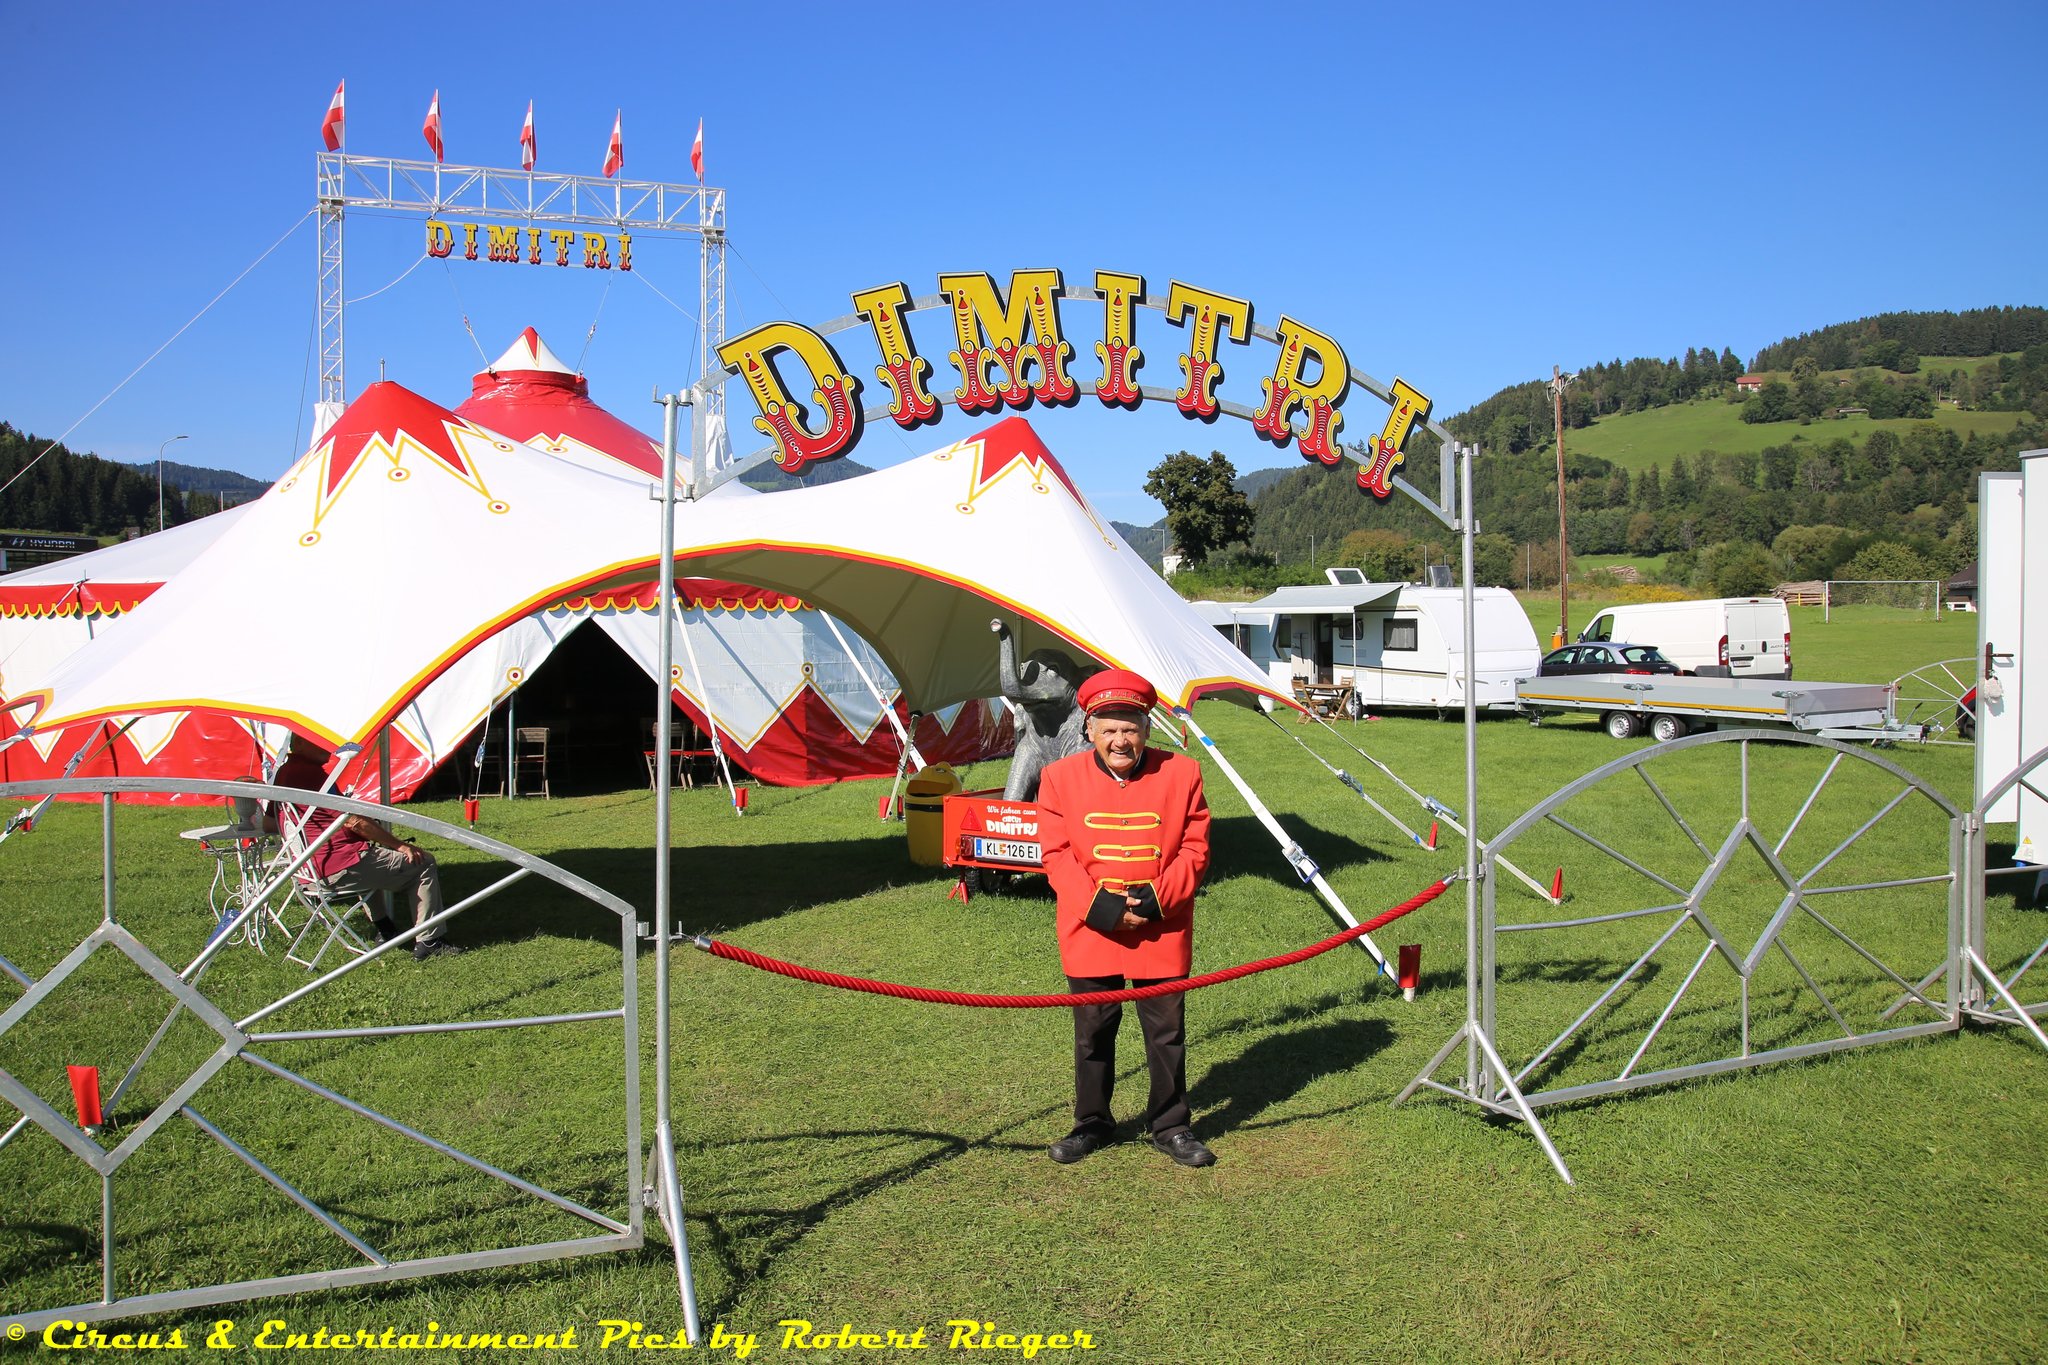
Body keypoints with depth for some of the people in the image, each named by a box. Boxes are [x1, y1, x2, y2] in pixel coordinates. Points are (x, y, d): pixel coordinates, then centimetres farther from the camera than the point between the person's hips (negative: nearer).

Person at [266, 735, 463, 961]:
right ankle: (429, 941, -1)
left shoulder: (282, 774, 12)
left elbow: (266, 822, 23)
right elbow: (353, 822, -18)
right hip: (340, 869, -11)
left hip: (310, 869, 11)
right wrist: (401, 845, -10)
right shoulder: (311, 773, -17)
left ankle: (382, 928, 33)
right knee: (422, 863, -1)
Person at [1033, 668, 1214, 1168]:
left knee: (1167, 1030, 7)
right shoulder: (1061, 777, -2)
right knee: (1093, 1029, 10)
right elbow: (1057, 855, -3)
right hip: (1089, 929, 0)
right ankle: (1092, 1123, 27)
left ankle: (1171, 1126, 23)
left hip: (1163, 931, 0)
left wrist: (1157, 899, -14)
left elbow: (1194, 849, -1)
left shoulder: (1181, 774, -2)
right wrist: (1098, 905, -14)